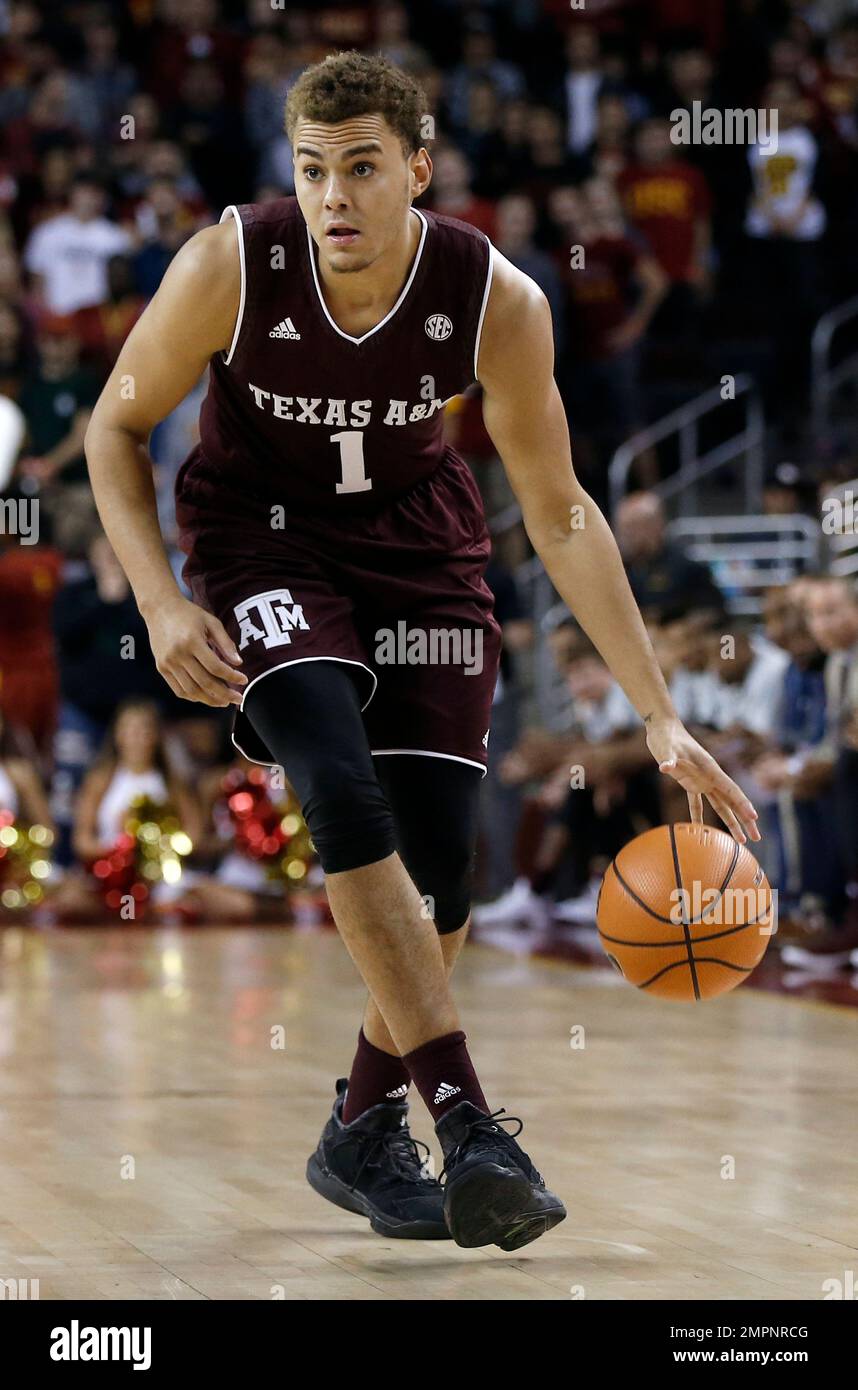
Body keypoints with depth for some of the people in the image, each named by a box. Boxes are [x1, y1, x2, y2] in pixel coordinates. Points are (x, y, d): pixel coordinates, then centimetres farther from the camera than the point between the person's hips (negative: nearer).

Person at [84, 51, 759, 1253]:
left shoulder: (497, 303, -23)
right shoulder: (228, 269, -25)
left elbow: (560, 515, -12)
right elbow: (117, 429, -8)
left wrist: (662, 719, -15)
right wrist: (162, 604, -21)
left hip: (417, 534, 2)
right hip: (262, 532, -2)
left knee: (440, 855, -5)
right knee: (344, 792, -26)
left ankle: (363, 1132, 19)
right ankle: (468, 1126, -27)